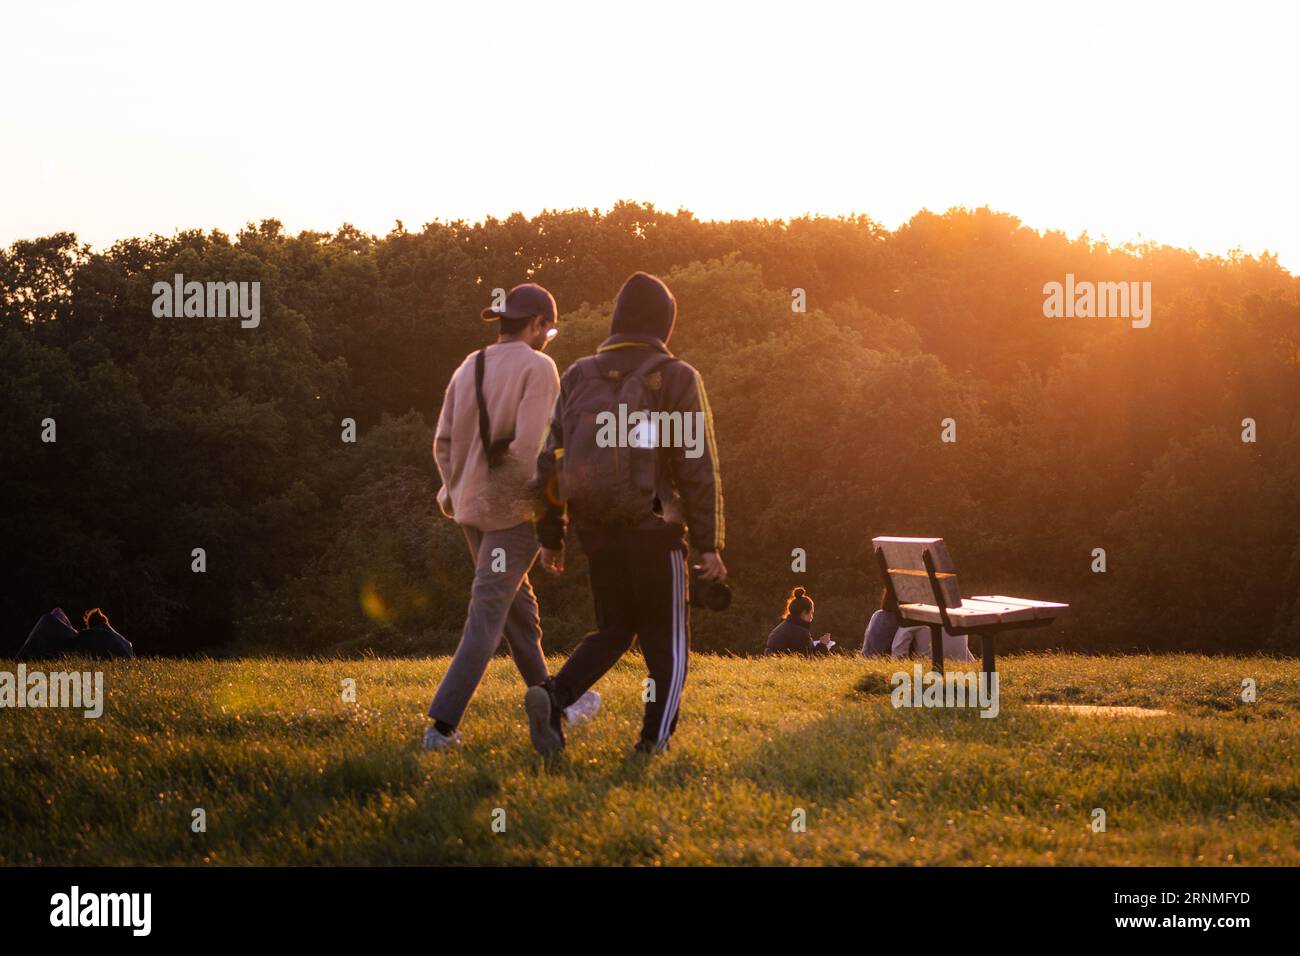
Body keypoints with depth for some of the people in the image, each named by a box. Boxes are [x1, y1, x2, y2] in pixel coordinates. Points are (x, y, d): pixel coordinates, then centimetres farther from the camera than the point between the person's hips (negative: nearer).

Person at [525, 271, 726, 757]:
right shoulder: (676, 379, -4)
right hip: (654, 528, -4)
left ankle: (553, 697, -7)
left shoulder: (578, 378, 8)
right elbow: (698, 468, -9)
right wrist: (709, 544, -6)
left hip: (595, 530, 4)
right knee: (667, 639, 9)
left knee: (613, 630, 16)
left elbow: (549, 461, 7)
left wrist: (550, 537, 14)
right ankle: (656, 739, 1)